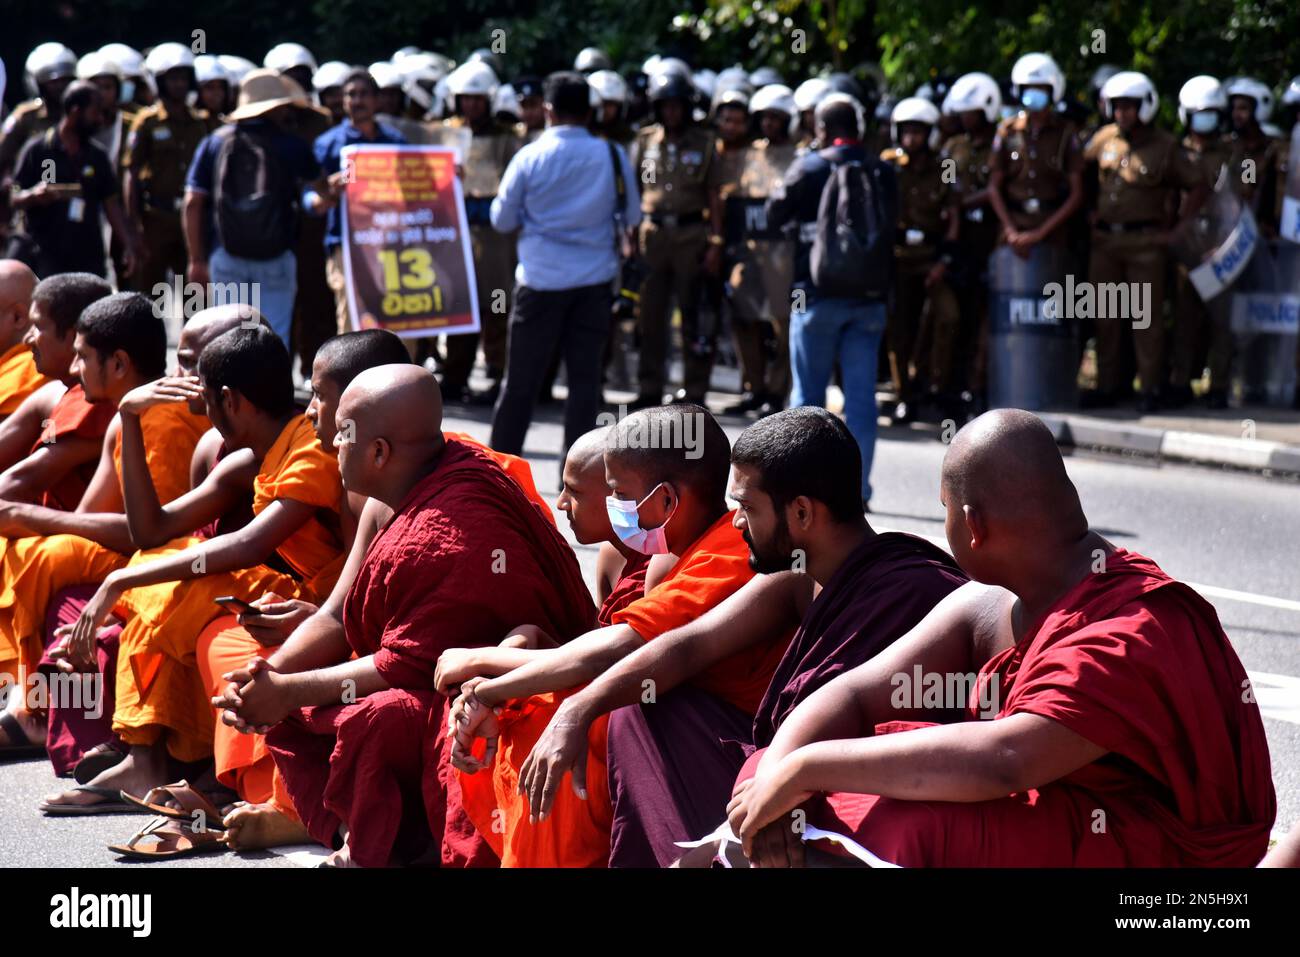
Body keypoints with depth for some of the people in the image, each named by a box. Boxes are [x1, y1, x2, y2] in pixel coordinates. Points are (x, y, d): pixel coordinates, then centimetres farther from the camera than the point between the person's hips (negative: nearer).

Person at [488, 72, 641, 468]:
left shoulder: (530, 157, -7)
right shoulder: (612, 156, -3)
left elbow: (502, 219, 0)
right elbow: (631, 216, 6)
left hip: (541, 279, -1)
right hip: (594, 278, 1)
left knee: (521, 378, 7)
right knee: (585, 376, 5)